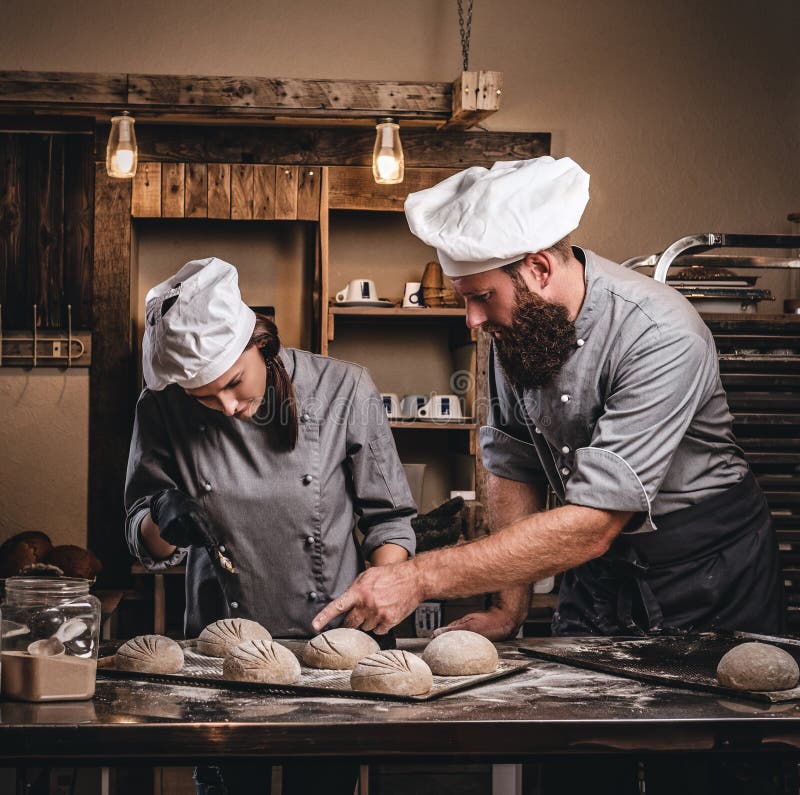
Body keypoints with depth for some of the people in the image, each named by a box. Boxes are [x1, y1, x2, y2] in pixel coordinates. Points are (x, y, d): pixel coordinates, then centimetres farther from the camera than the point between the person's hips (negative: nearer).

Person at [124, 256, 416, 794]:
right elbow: (144, 542, 5)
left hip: (331, 644, -1)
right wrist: (163, 525, -17)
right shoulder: (165, 411, -5)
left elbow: (389, 519, -1)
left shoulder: (343, 391, -9)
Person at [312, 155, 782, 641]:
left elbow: (591, 526, -32)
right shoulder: (515, 323, -7)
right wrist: (510, 609, -6)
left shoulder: (662, 338, -28)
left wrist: (420, 578, -33)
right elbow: (514, 466, 2)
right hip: (600, 572, 5)